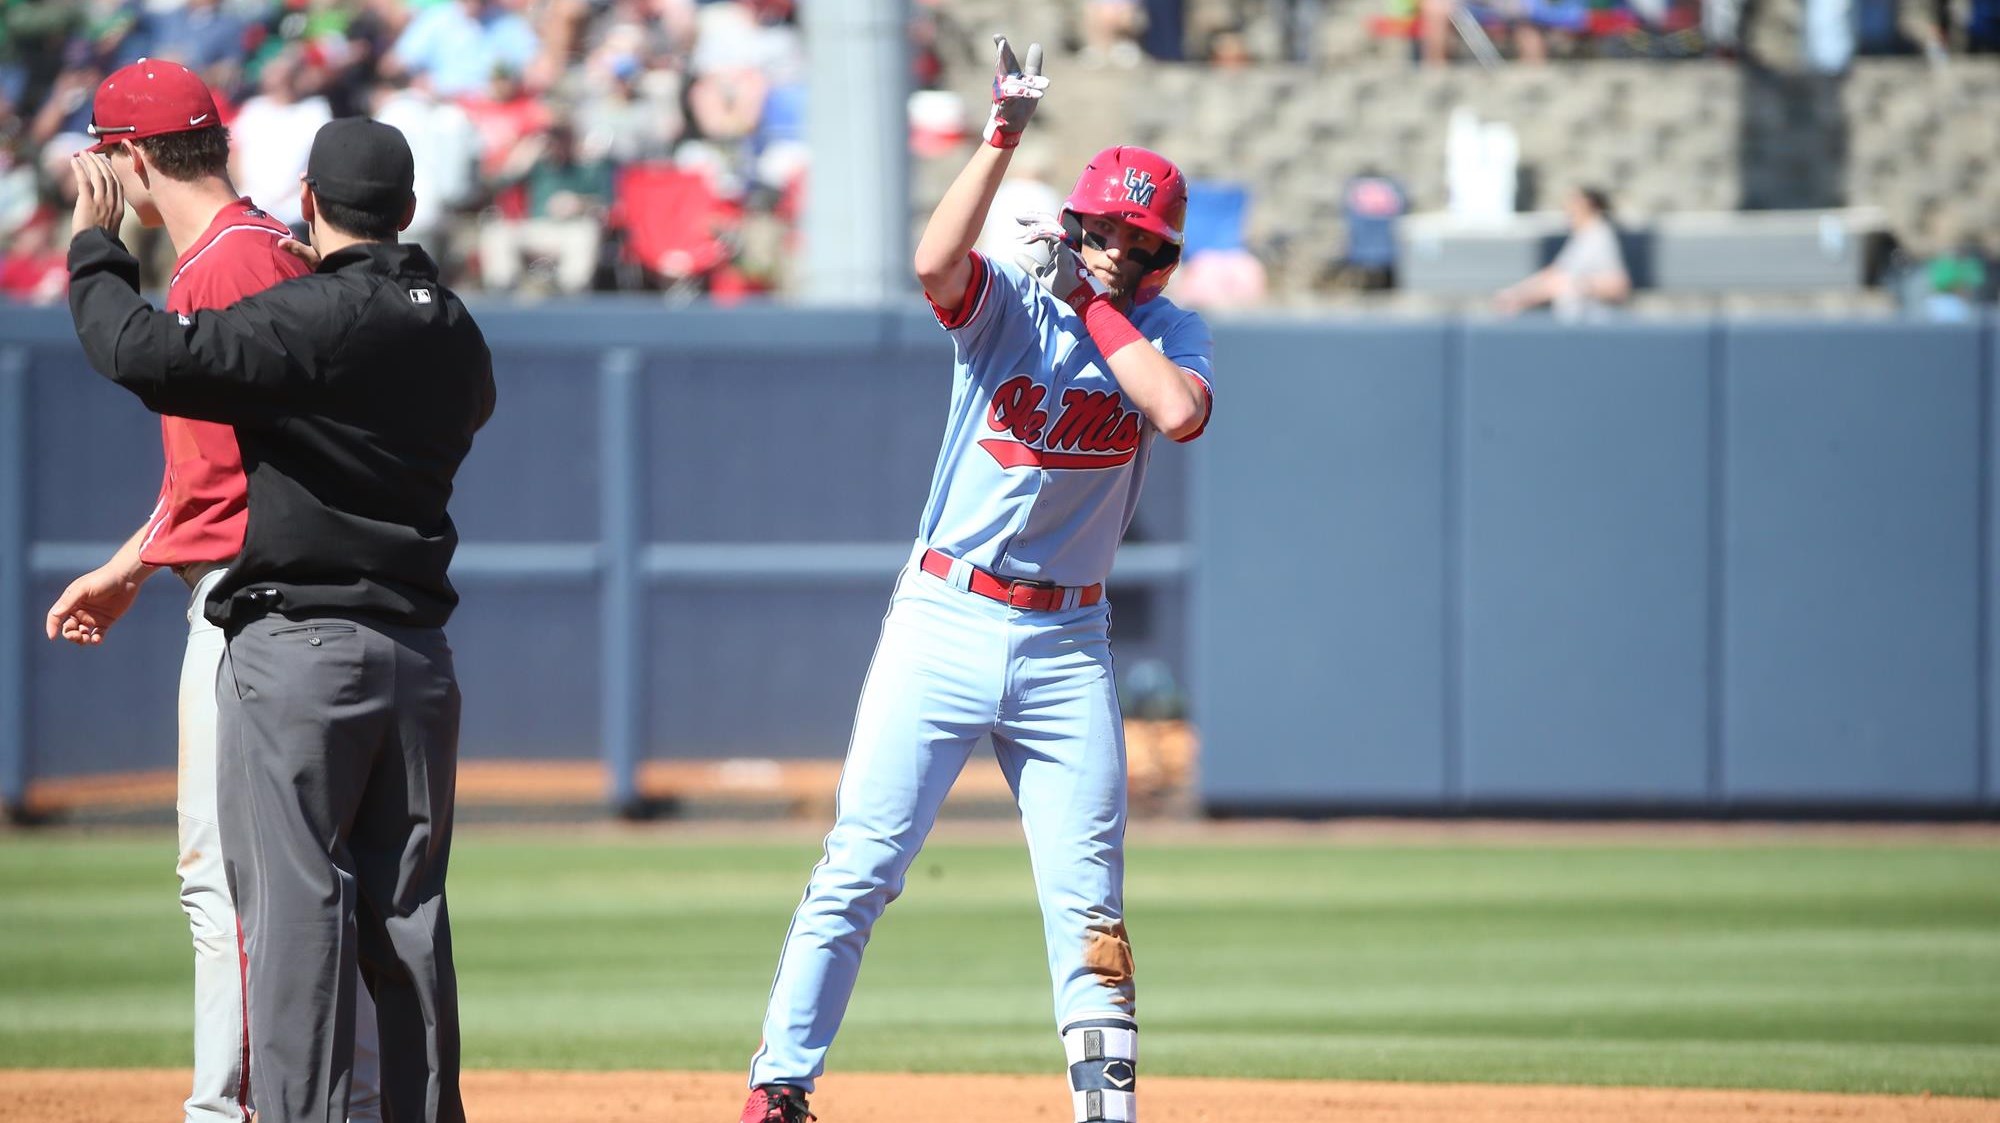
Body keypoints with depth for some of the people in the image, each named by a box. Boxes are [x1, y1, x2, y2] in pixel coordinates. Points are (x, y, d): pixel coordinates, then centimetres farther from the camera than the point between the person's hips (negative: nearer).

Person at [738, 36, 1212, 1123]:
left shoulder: (1165, 333, 5)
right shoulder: (1005, 302, -1)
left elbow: (1182, 411, -18)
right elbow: (934, 260, -24)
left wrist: (1093, 299, -11)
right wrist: (1002, 136, -30)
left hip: (1065, 646, 2)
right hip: (943, 625, -2)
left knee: (1089, 894, 2)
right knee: (857, 869, -4)